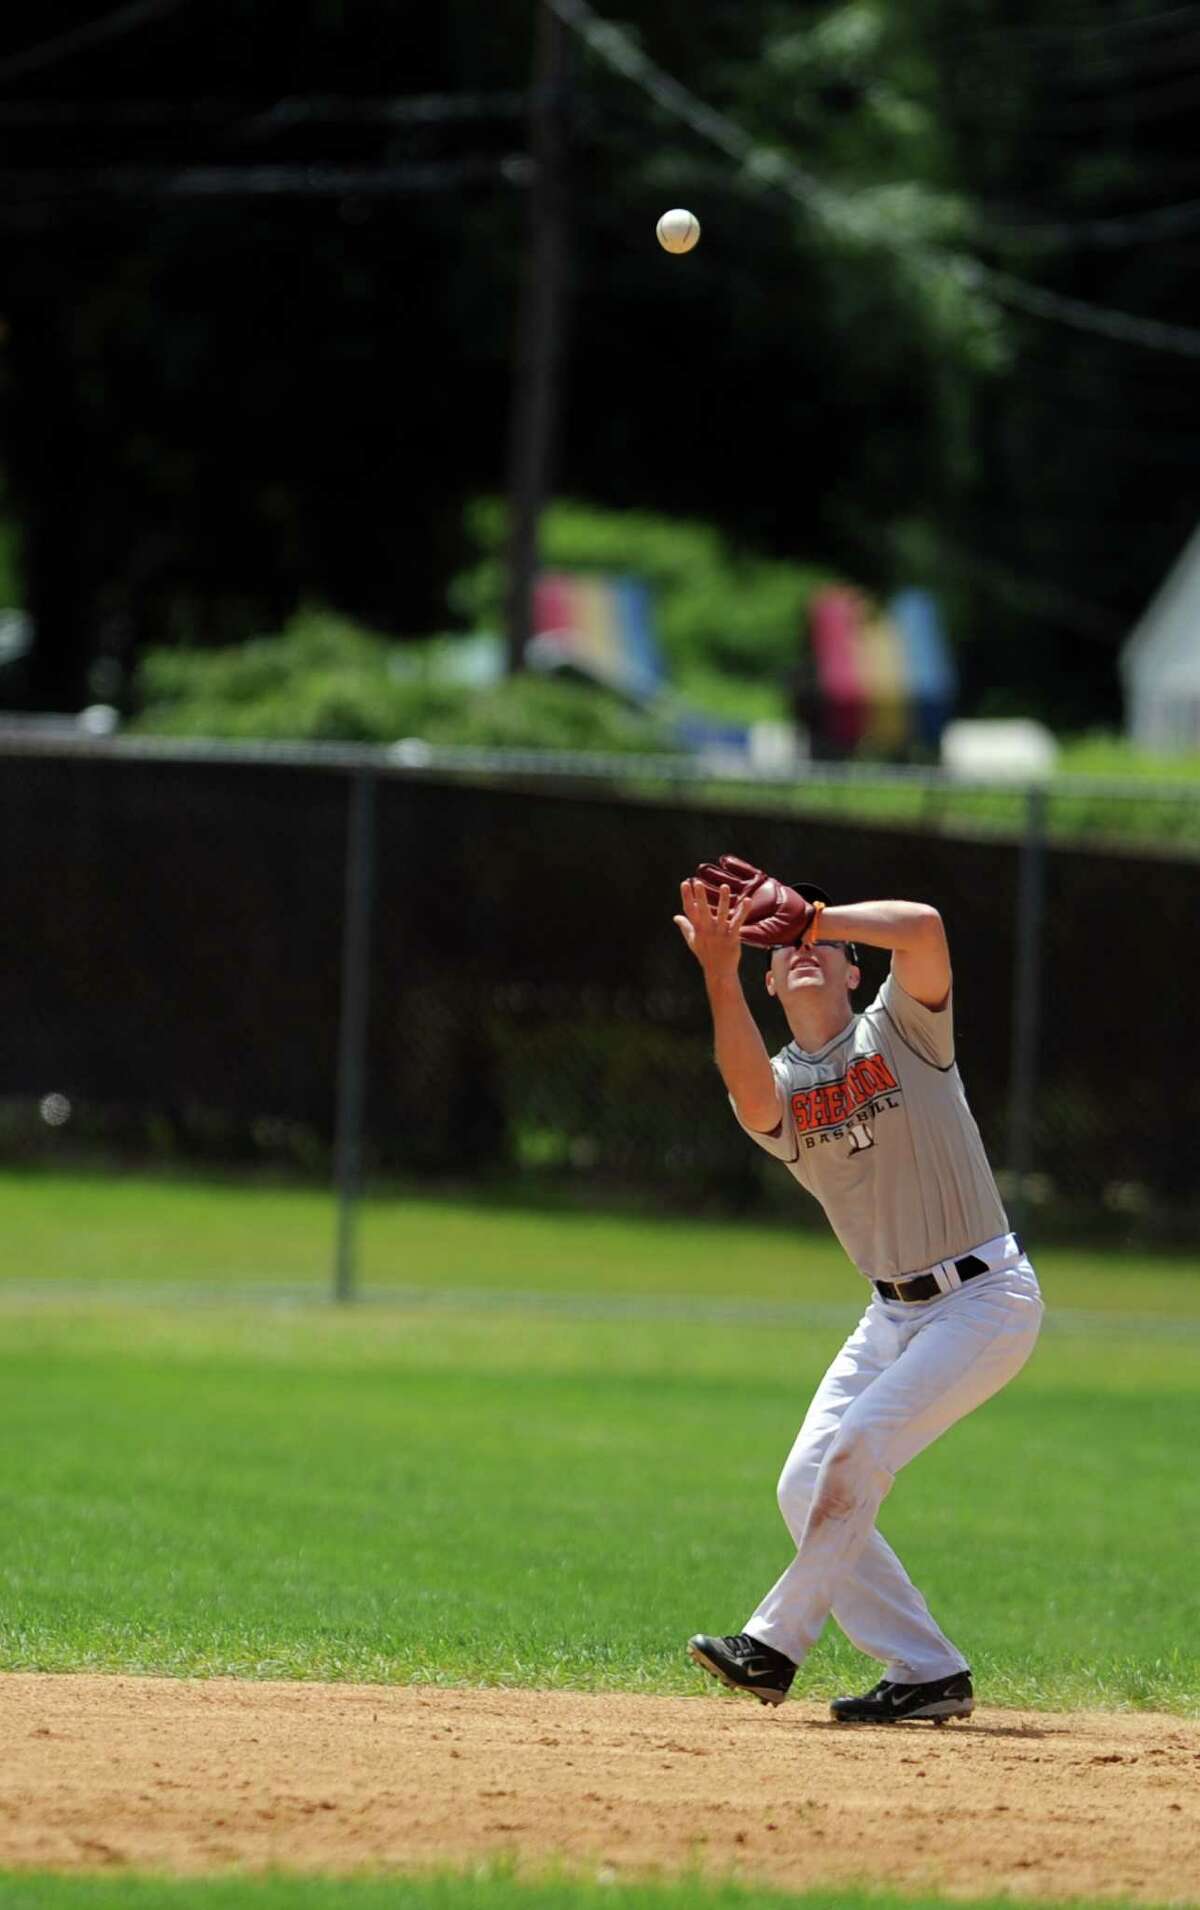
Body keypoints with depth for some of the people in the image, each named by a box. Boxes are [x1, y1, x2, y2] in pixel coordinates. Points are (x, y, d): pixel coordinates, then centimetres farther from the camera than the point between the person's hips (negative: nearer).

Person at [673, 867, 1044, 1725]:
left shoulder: (901, 1029, -7)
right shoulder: (778, 1084, 3)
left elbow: (923, 927, -28)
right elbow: (753, 1100, -25)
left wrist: (810, 917, -25)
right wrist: (721, 975, -35)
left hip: (989, 1299, -7)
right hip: (895, 1312, 7)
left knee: (858, 1446, -21)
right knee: (807, 1488, -3)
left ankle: (775, 1645, -16)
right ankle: (927, 1672, 1)